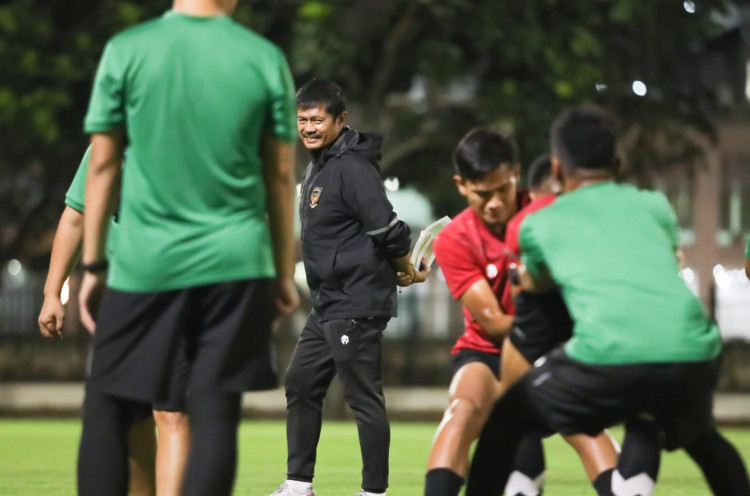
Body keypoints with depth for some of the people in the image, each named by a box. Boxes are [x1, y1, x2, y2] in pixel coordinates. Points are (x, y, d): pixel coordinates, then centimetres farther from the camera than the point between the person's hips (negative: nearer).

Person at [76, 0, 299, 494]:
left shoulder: (125, 51, -2)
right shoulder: (266, 59, 1)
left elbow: (103, 165, 1)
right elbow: (281, 176, 6)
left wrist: (93, 265, 8)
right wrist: (284, 274, 14)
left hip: (145, 263, -1)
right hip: (236, 265, 1)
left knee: (106, 408, 9)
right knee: (216, 413, 0)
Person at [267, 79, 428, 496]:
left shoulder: (351, 167, -17)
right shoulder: (320, 164, 14)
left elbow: (389, 231, -21)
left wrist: (407, 273, -6)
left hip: (357, 307, -11)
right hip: (329, 305, 11)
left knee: (365, 398, -6)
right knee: (301, 384, 14)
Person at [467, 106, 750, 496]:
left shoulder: (540, 223, 23)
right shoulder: (654, 206, 28)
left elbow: (534, 285, 44)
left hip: (607, 358, -3)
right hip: (692, 353, 3)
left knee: (505, 421, 23)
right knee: (698, 436, 35)